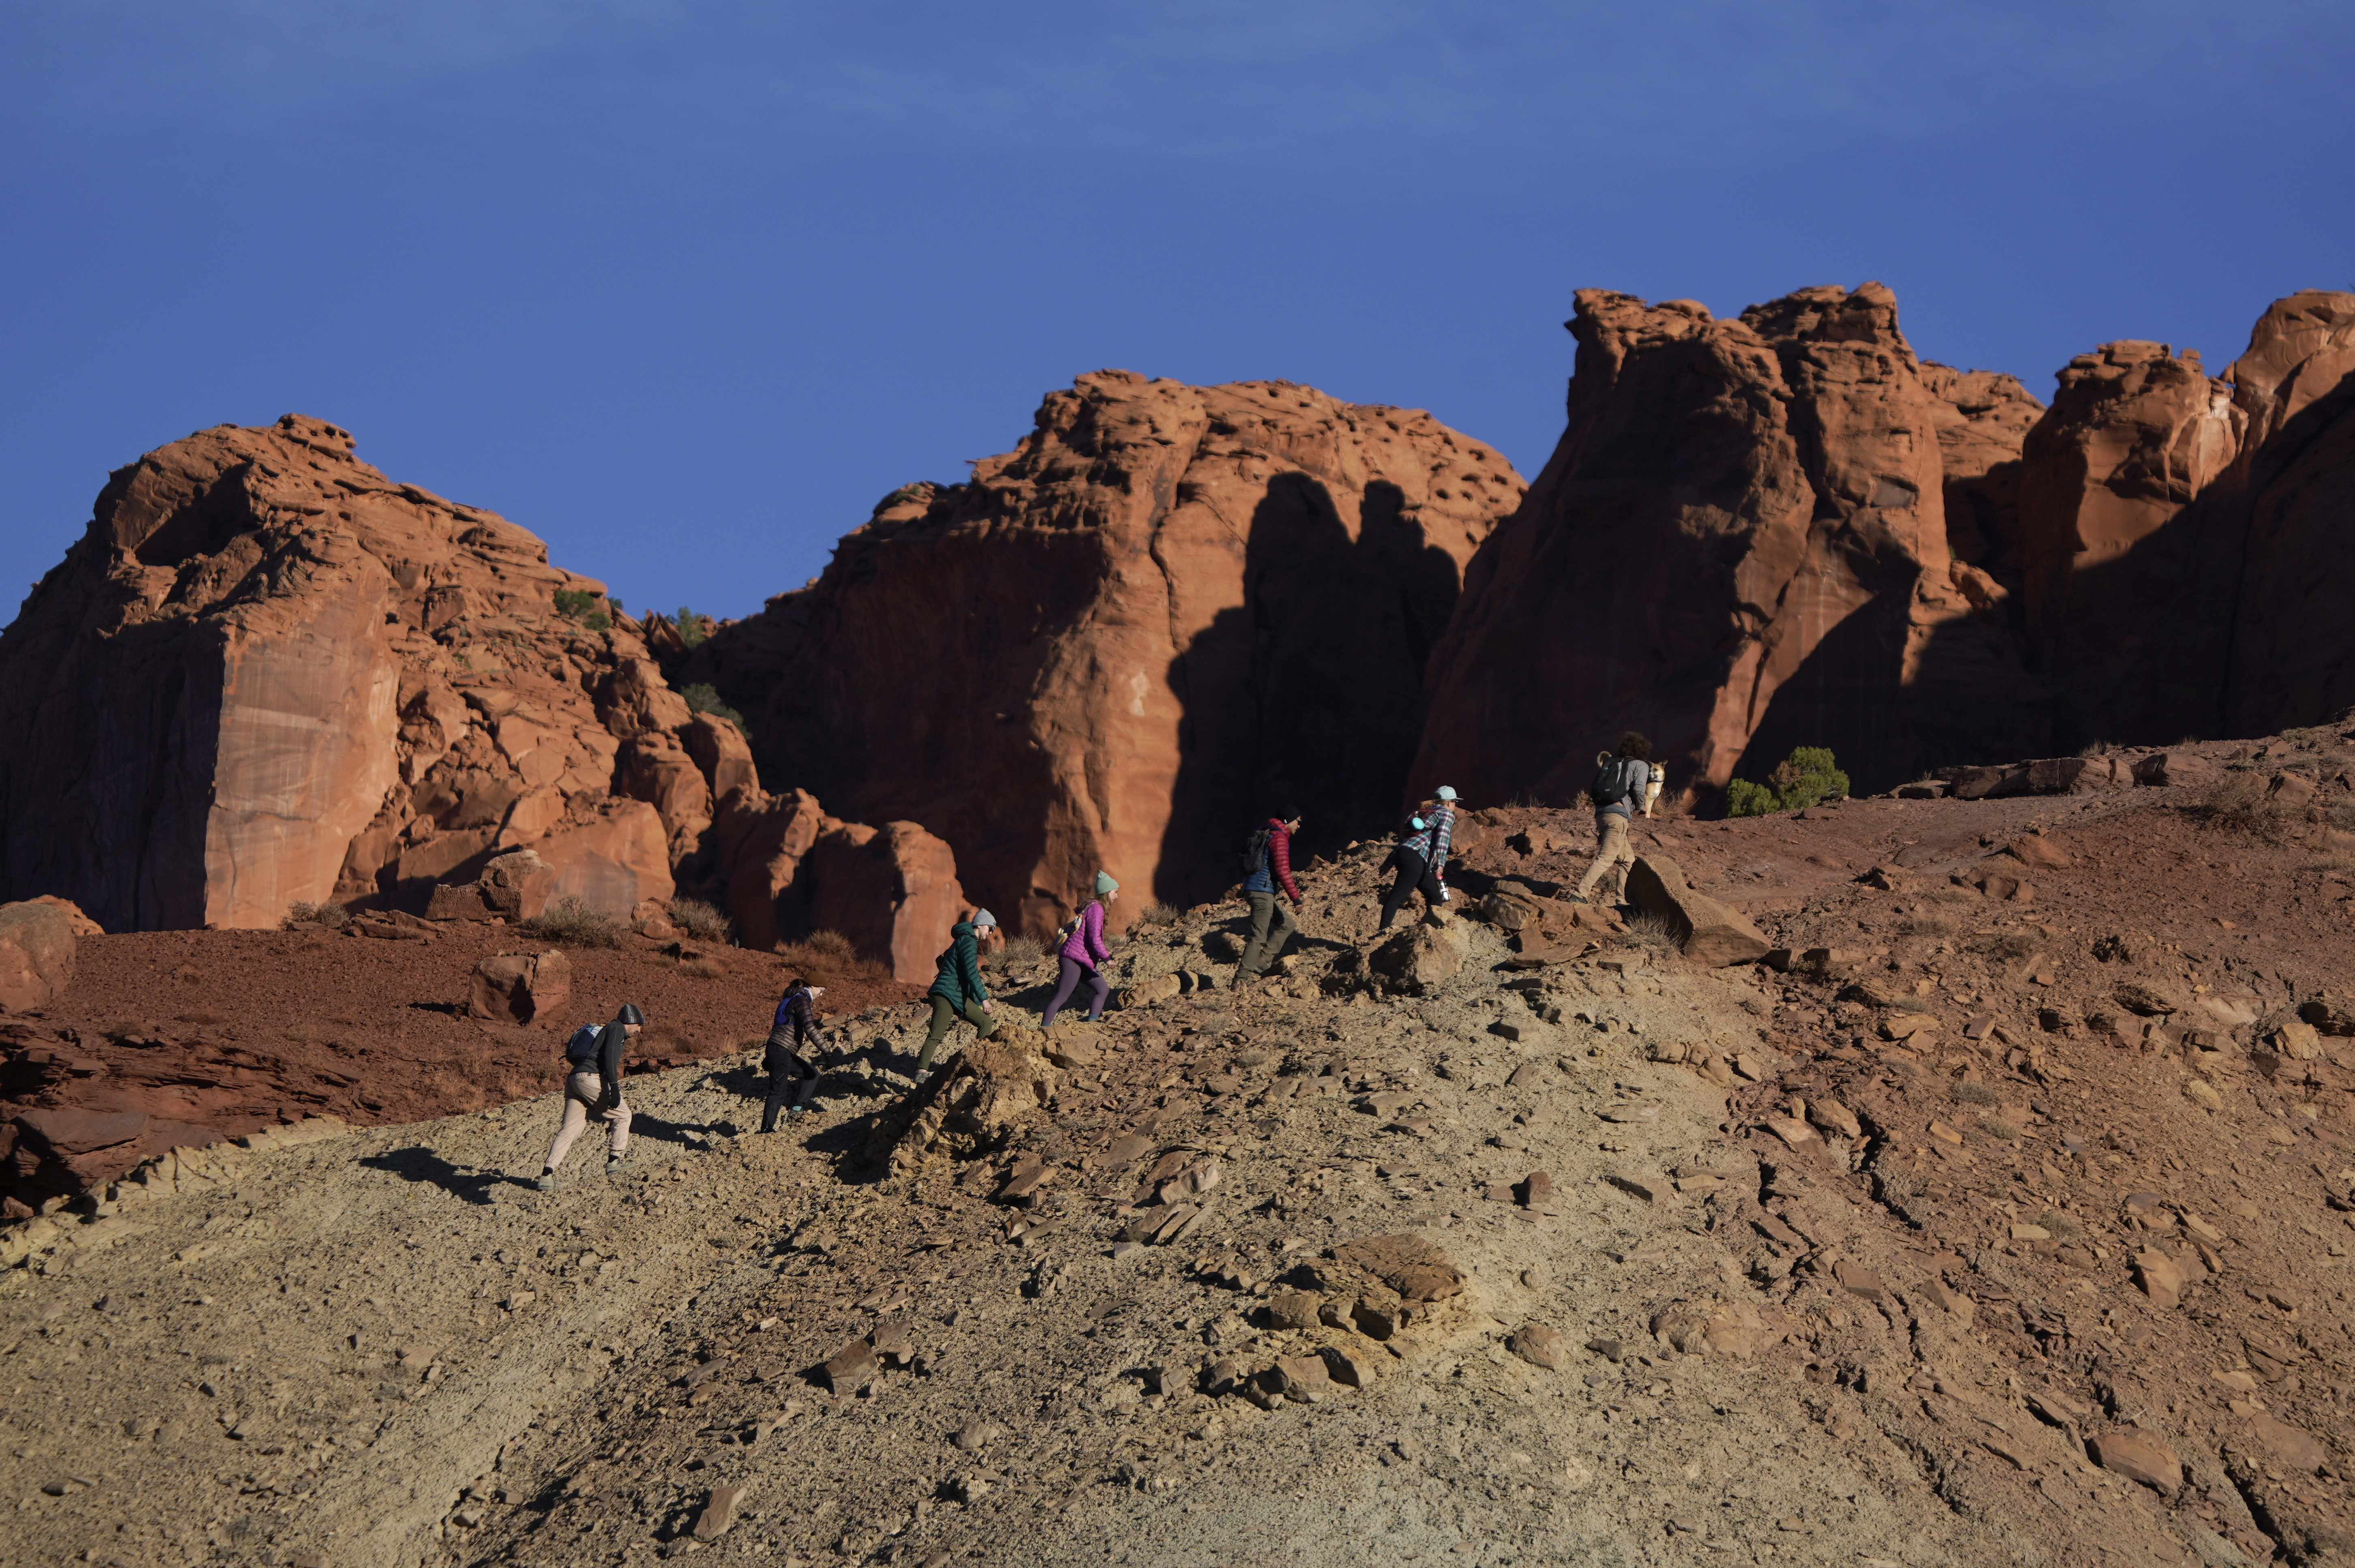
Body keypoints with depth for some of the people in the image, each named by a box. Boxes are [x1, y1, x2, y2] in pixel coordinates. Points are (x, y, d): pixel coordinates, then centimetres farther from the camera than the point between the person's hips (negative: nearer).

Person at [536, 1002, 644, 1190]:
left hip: (573, 1079, 9)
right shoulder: (617, 1029, 5)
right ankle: (614, 1161, 1)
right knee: (623, 1115, 7)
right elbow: (609, 1057, -12)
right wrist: (614, 1087, -20)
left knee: (568, 1130, 2)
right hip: (590, 1078, -9)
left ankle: (547, 1174, -10)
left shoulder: (605, 1030, 33)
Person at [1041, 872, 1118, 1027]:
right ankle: (1044, 1027, -14)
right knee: (1062, 997, -12)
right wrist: (1106, 958, -10)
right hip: (1074, 959, -10)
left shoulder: (1093, 907, 18)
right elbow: (1095, 939, -19)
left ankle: (1091, 1023, 6)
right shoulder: (1096, 908, -12)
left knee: (1103, 989, 11)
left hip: (1084, 961, 10)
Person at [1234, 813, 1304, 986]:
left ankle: (1260, 963, 6)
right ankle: (1242, 978, -15)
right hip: (1262, 891, -10)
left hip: (1252, 889, 10)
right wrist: (1296, 897, -16)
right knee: (1259, 937, -11)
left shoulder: (1266, 835, 21)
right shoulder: (1279, 838, -10)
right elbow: (1283, 871, -18)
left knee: (1288, 925, 15)